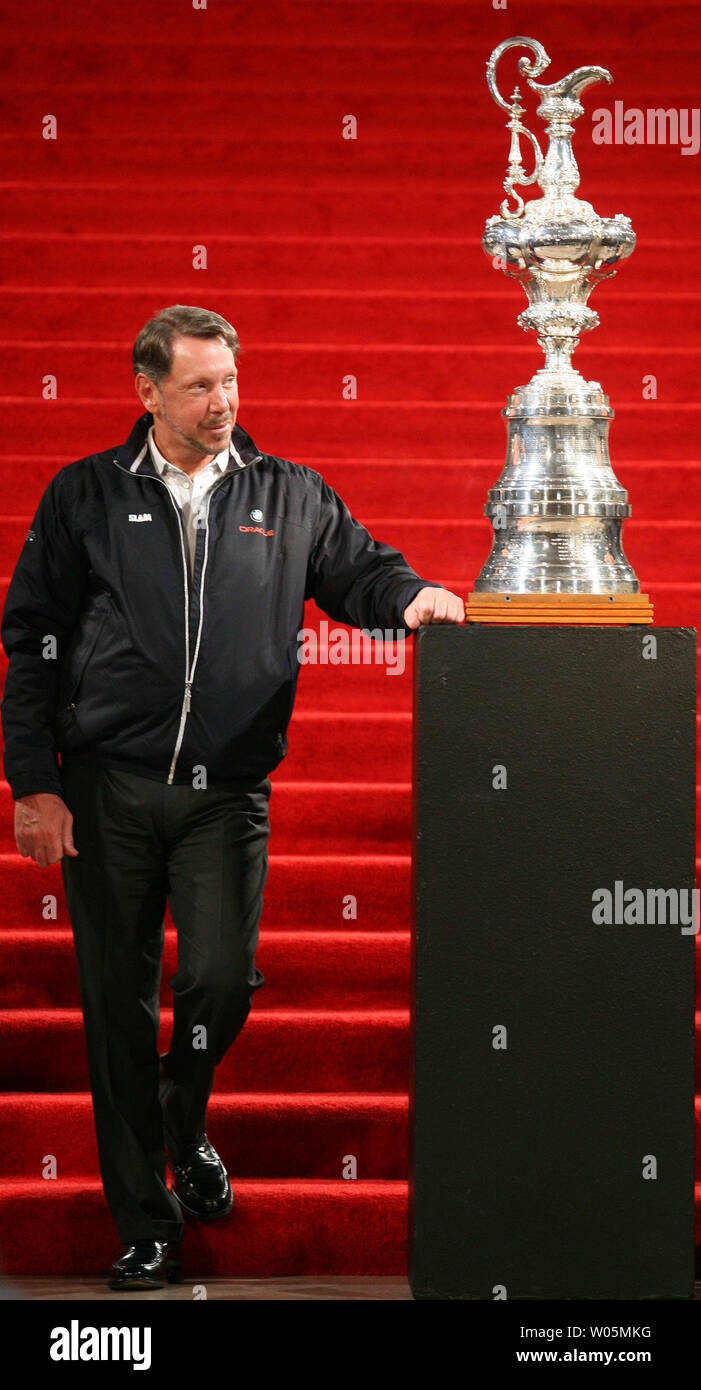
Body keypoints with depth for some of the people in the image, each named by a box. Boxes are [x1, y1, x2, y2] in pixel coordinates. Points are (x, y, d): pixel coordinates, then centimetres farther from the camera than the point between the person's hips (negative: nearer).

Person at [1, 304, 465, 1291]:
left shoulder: (289, 496, 9)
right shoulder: (86, 496, 6)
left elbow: (359, 572, 19)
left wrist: (409, 596, -6)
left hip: (227, 793, 0)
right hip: (107, 790, 0)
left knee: (222, 977, -12)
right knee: (118, 1004, 2)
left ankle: (186, 1125, 22)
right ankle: (144, 1220, 13)